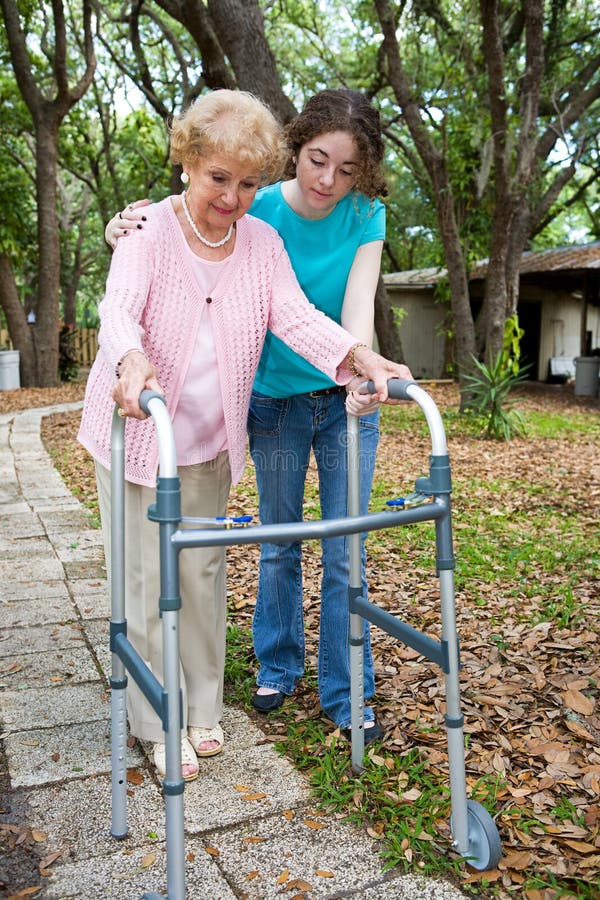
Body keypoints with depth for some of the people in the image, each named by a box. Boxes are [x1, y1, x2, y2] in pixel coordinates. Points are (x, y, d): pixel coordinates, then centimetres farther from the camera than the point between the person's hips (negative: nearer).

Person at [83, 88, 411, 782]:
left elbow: (295, 315, -12)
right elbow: (118, 308, -27)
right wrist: (131, 360, -50)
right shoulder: (150, 230, -11)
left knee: (202, 569, 11)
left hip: (209, 440, 3)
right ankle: (159, 724, 15)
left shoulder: (263, 241, 0)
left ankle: (200, 708, 28)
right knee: (147, 577, 0)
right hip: (137, 434, -3)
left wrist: (358, 355, -31)